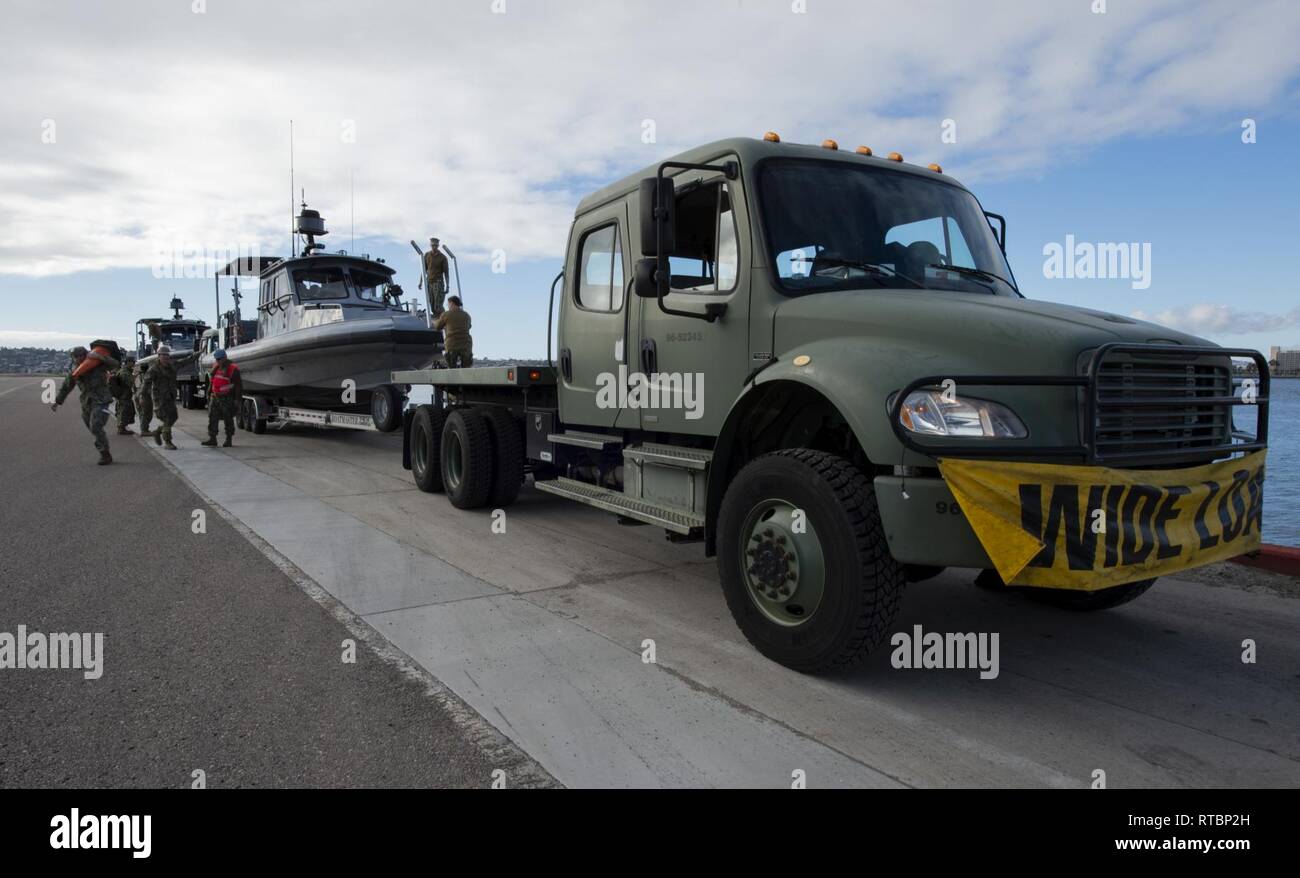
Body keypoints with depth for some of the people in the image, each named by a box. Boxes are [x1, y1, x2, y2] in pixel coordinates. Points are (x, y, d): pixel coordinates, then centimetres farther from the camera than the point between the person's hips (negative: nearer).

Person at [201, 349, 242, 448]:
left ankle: (228, 440, 10)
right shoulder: (215, 367, 12)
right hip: (215, 398, 6)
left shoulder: (233, 369, -9)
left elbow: (238, 385, -10)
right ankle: (212, 439, 0)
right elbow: (212, 382, 22)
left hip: (227, 399, -6)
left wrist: (237, 399, -14)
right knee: (212, 418, -1)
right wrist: (209, 394, 20)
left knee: (228, 420, 2)